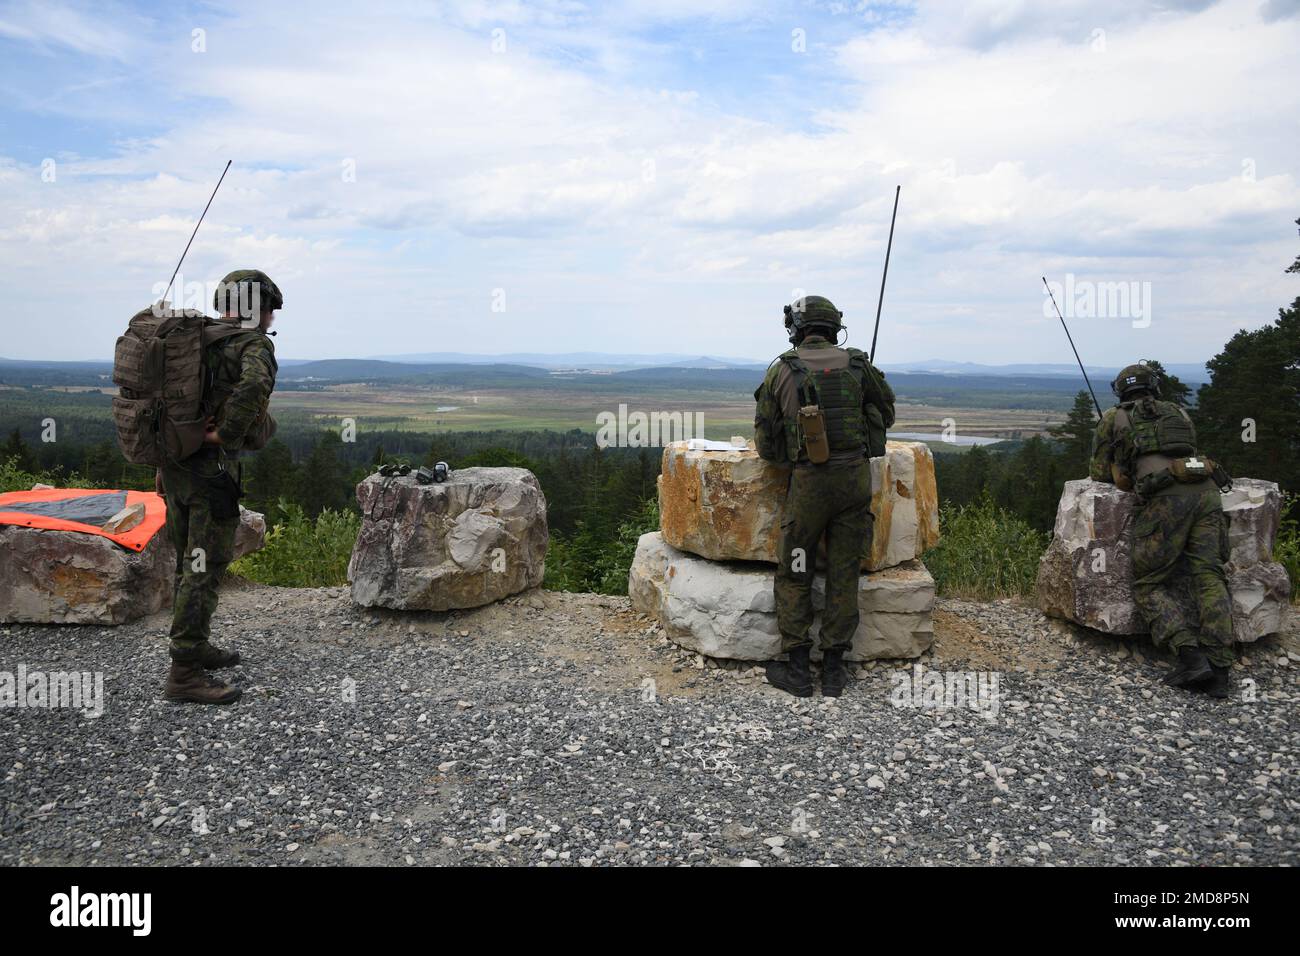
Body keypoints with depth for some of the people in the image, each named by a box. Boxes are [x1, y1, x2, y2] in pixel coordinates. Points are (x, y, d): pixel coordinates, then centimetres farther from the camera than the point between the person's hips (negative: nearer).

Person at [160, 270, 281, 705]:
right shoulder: (253, 346, -10)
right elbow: (255, 385, -33)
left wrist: (165, 463, 22)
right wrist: (225, 433, -21)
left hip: (175, 464, 9)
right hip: (211, 471, -9)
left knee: (188, 562, 18)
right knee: (204, 568, -4)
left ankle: (196, 646, 32)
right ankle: (184, 673, -1)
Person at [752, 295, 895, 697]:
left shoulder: (781, 371, -2)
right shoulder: (857, 365, 3)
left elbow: (765, 443, 1)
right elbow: (886, 414, 18)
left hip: (809, 482, -2)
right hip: (856, 476, 2)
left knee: (794, 576, 11)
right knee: (844, 574, 10)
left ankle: (797, 669, 14)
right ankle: (834, 670, 16)